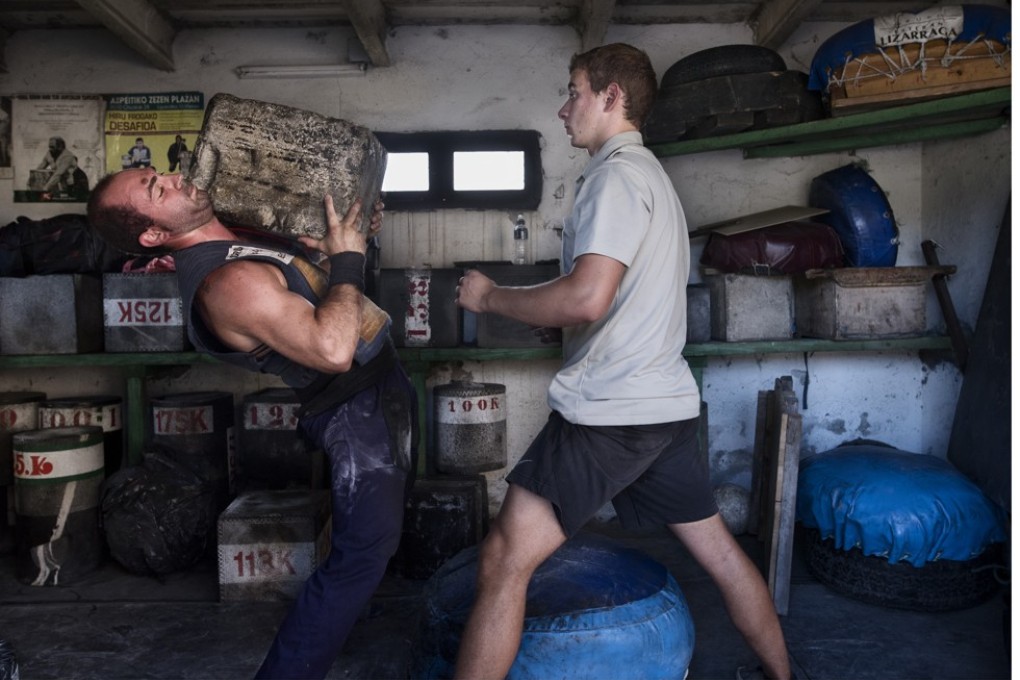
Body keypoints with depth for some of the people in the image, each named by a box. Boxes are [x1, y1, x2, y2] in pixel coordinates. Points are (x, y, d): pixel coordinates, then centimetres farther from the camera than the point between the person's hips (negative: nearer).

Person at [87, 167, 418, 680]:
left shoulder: (233, 238, 2)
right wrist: (347, 261, -24)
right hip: (359, 408, -10)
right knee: (361, 554, -6)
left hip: (382, 385, 10)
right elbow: (332, 348, -40)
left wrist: (354, 230, 4)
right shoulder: (227, 280, -29)